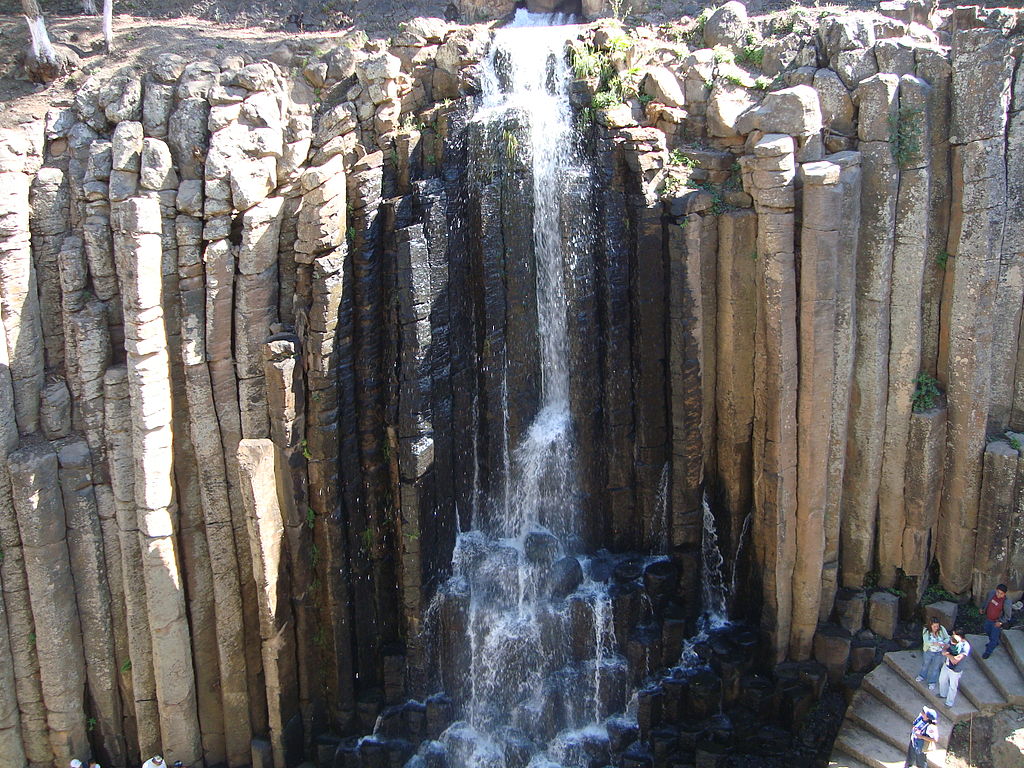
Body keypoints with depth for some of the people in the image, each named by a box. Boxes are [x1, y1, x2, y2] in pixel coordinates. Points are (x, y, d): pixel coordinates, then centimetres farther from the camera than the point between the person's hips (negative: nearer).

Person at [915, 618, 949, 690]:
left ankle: (932, 682, 39)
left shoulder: (942, 629, -20)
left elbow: (947, 638, -10)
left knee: (935, 667, 17)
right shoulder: (926, 631, -23)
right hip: (929, 652, 0)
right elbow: (926, 641, -33)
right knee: (925, 664, 25)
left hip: (939, 653, 0)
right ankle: (922, 676, 53)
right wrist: (935, 643, -49)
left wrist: (944, 643, -31)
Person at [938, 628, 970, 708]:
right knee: (942, 680, 27)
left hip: (955, 670, -6)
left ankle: (949, 703, 39)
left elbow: (956, 659, -34)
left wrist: (947, 654, -25)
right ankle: (943, 694, 56)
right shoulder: (952, 640, -14)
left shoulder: (965, 646, -32)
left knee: (952, 687, 16)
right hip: (946, 665, 6)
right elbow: (944, 651, -6)